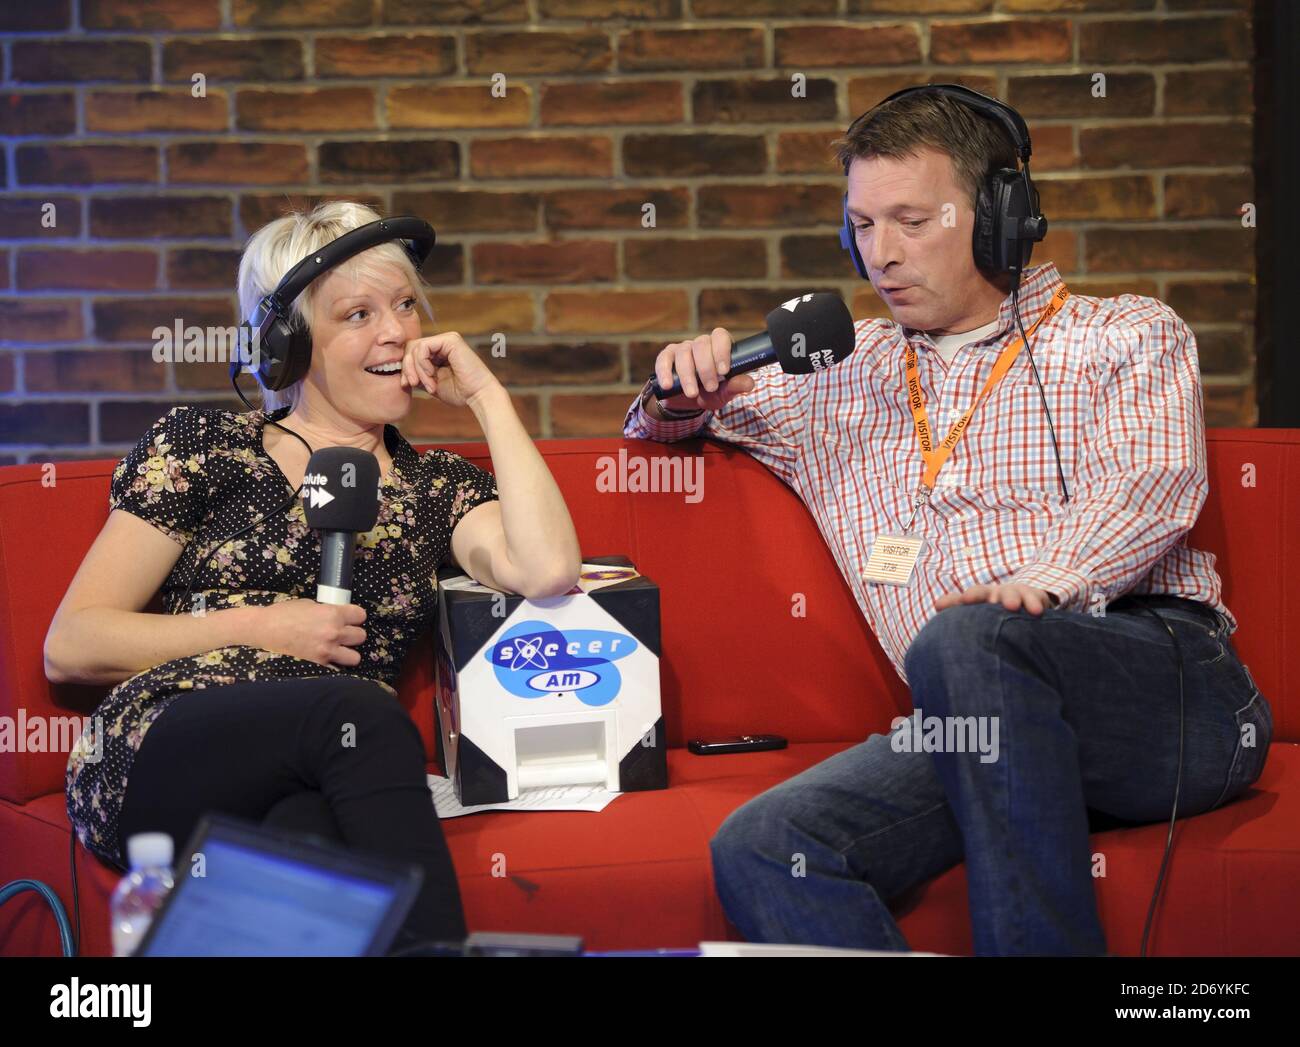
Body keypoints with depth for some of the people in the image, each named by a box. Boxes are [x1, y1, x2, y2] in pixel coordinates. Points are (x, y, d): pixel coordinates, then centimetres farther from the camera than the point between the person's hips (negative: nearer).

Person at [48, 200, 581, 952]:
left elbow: (549, 573, -4)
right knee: (359, 709, -34)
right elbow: (69, 648, 8)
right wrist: (261, 627, -1)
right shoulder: (201, 446, 13)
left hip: (321, 786, 1)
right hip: (161, 761, -1)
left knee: (303, 828, -38)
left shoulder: (436, 488, 20)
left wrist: (486, 396, 6)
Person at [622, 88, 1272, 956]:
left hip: (1168, 679, -3)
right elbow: (658, 423, 37)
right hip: (977, 721, 3)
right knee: (762, 850, -26)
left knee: (966, 639, -37)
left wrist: (1045, 581, -25)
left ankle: (1039, 947, -33)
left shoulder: (1128, 336, 16)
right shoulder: (838, 378, 28)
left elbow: (1151, 489, -4)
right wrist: (684, 392, 11)